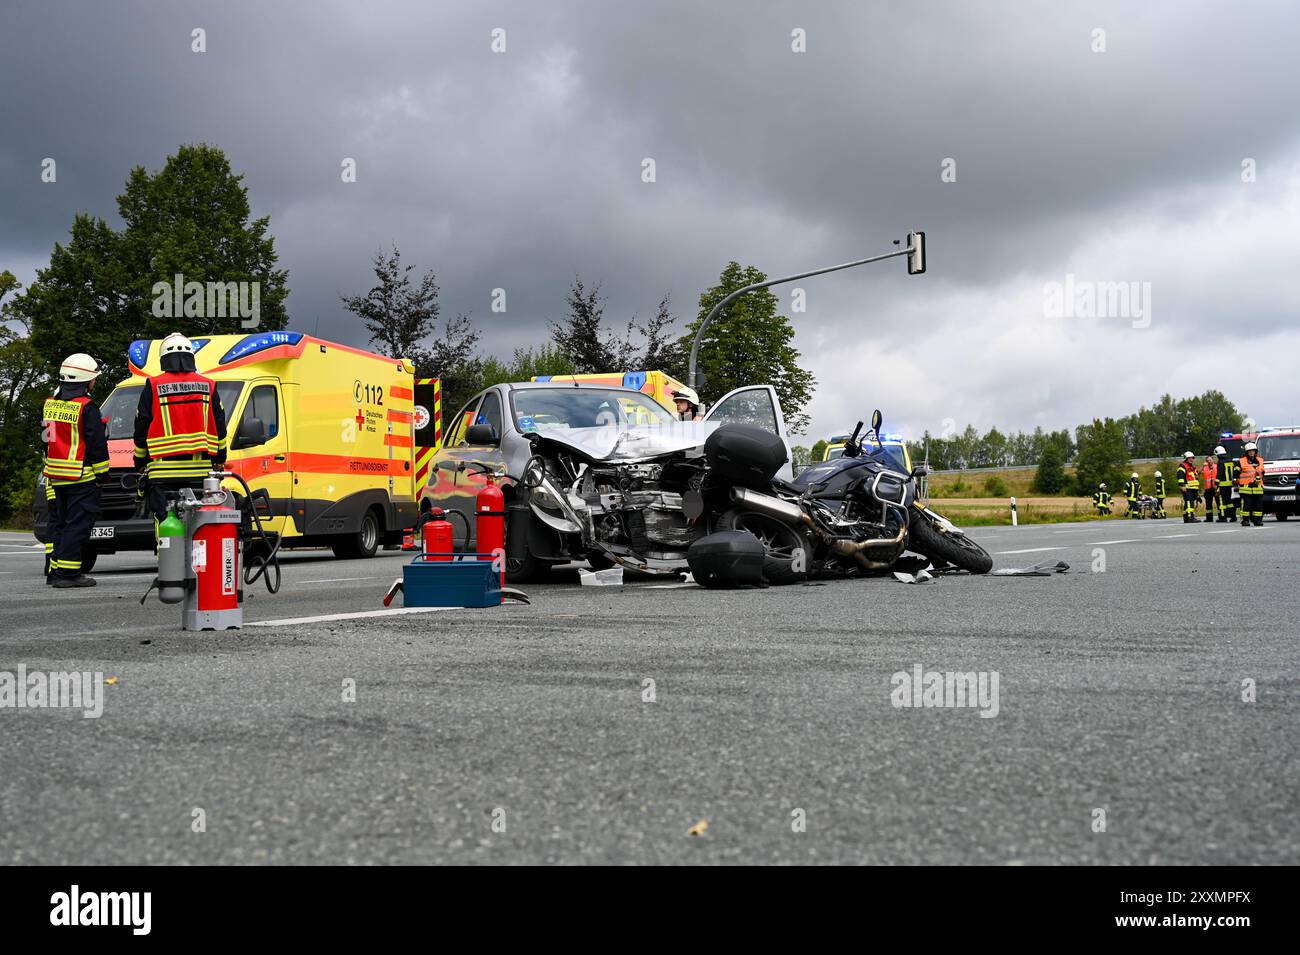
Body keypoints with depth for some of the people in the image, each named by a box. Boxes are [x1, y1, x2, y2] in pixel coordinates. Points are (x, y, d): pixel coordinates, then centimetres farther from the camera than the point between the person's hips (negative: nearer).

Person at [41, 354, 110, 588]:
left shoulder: (49, 405, 12)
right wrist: (102, 473, -4)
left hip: (54, 476, 8)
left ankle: (53, 571, 16)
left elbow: (46, 438, 19)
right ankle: (67, 572, -8)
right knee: (78, 524, -5)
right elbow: (97, 444, -12)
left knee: (58, 522, 15)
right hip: (81, 477, -8)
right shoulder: (87, 408, -13)